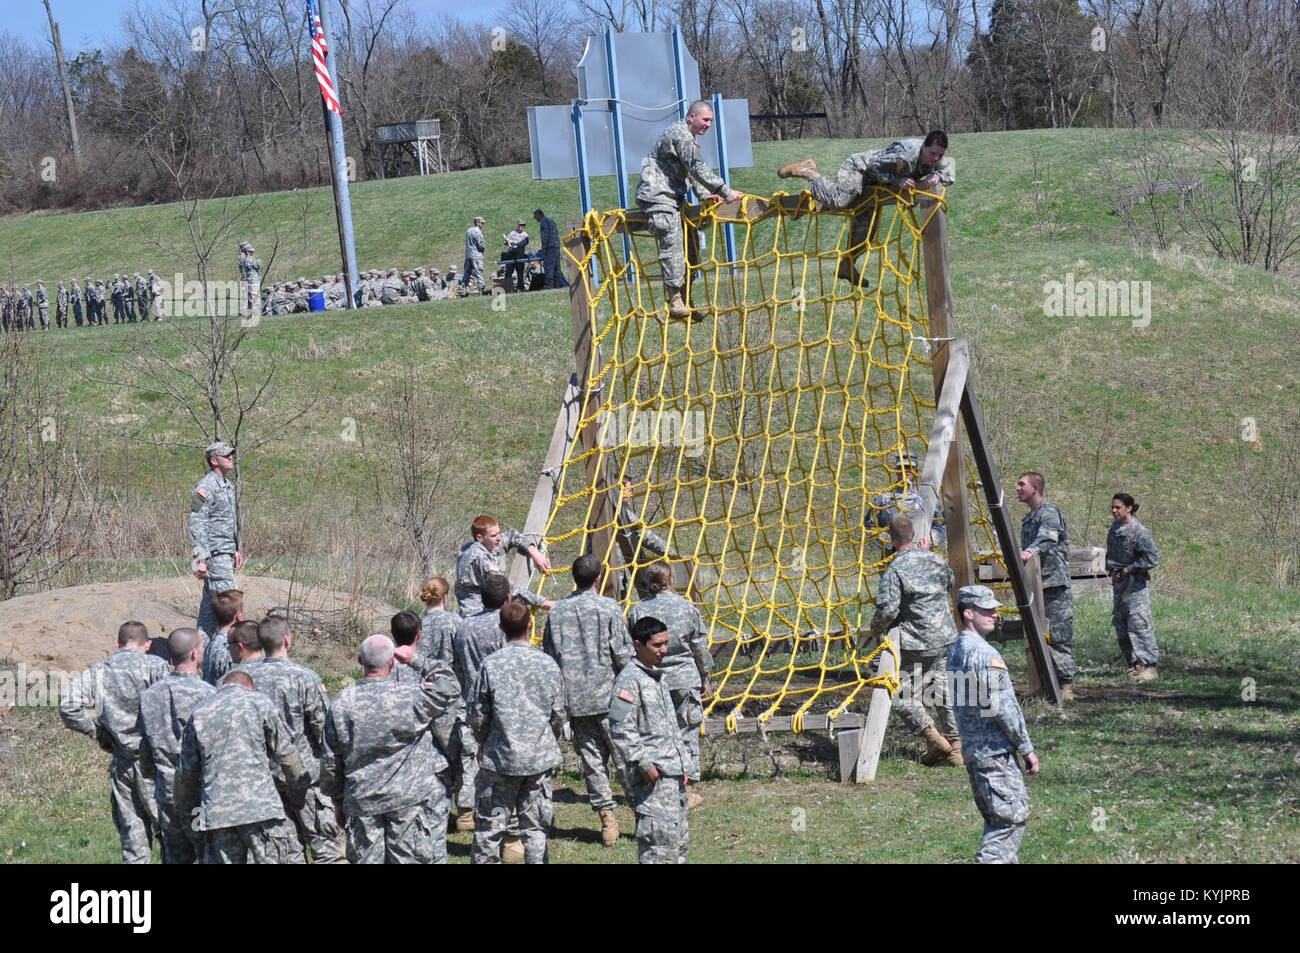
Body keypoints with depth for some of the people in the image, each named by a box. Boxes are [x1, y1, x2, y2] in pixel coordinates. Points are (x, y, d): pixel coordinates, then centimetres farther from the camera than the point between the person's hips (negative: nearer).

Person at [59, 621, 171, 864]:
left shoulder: (97, 672, 8)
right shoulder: (154, 666, -4)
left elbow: (68, 708, -1)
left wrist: (98, 733, 9)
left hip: (121, 764, 4)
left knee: (132, 837, 9)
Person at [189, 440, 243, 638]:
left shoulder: (227, 486, 15)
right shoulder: (206, 488, -15)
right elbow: (196, 526, -18)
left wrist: (236, 550, 23)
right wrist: (200, 560, -22)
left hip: (226, 553, 10)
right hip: (215, 554, -10)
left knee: (211, 599, 12)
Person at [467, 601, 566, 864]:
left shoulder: (490, 664, -9)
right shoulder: (547, 663, -3)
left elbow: (477, 715, -3)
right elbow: (558, 714, 4)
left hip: (500, 757, -2)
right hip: (540, 757, 2)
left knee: (489, 825, 7)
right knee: (535, 827, 7)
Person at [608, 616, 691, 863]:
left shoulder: (659, 676, 18)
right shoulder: (630, 680, -12)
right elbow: (620, 729, -18)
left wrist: (682, 763, 21)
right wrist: (644, 763, -18)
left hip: (672, 773, 9)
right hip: (652, 777, -9)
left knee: (680, 839, 11)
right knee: (662, 834, -14)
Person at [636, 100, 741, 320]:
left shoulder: (688, 137, 21)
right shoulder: (680, 135, -14)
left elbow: (692, 171, 26)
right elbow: (699, 169, -21)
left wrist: (705, 194, 10)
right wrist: (725, 191, -20)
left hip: (672, 196, 11)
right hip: (657, 195, -11)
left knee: (684, 244, 6)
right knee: (672, 243, -19)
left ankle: (683, 302, 6)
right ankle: (675, 302, -24)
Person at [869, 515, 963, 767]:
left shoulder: (894, 569, -14)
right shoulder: (936, 559, 4)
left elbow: (887, 611, -18)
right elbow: (951, 583, 25)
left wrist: (875, 627, 2)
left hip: (916, 643, -6)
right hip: (946, 639, 6)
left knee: (904, 698, 2)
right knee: (943, 692, 13)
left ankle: (933, 738, -13)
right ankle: (955, 747, 11)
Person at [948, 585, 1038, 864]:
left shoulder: (956, 650, 13)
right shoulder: (984, 653, -17)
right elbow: (1001, 708, -19)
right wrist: (1027, 748, -10)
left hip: (971, 746, 10)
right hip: (995, 751, -10)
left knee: (996, 819, 14)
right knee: (1012, 815, -8)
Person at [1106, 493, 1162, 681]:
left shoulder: (1140, 532, -13)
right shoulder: (1115, 528, 9)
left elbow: (1153, 558, -16)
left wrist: (1128, 570, -14)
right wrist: (1112, 570, 5)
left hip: (1135, 583, -8)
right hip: (1119, 582, 8)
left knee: (1139, 624, -11)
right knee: (1120, 625, 8)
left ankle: (1149, 666, -8)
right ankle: (1134, 664, 15)